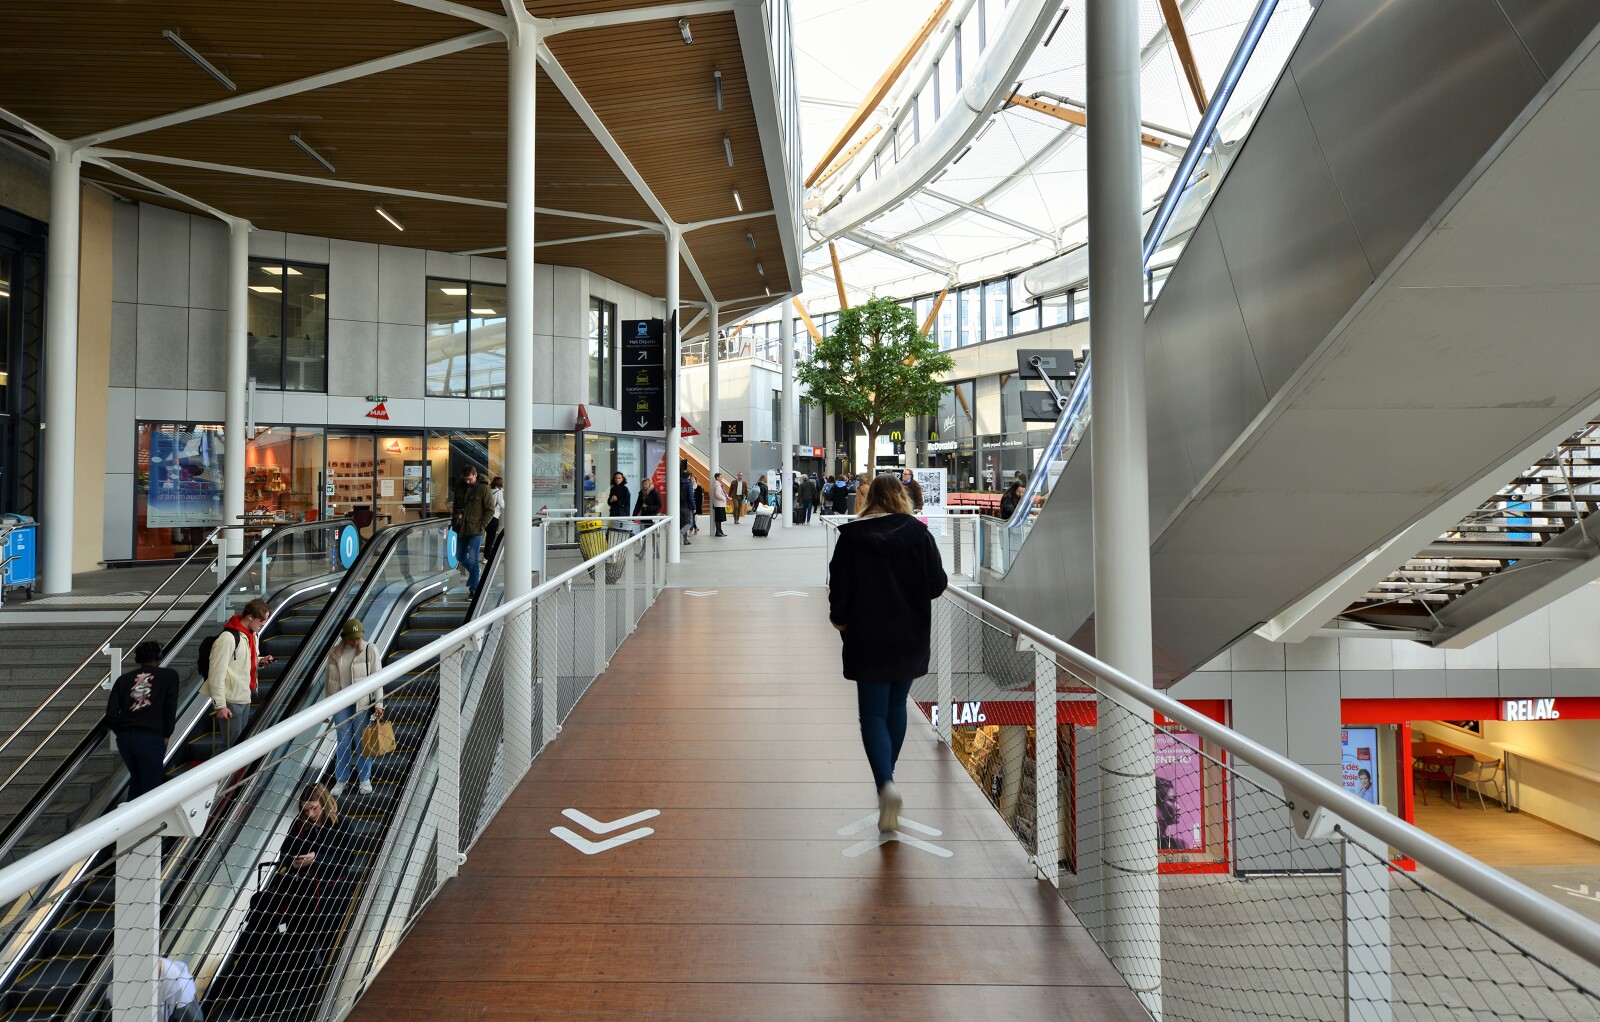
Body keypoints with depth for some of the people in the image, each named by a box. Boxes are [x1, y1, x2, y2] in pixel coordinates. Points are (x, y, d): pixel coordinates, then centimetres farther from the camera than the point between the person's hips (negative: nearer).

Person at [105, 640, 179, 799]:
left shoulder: (124, 679, 14)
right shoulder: (169, 675, 5)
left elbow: (111, 714, 5)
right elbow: (170, 708, -3)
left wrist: (122, 733, 19)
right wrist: (166, 735, 8)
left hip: (124, 738, 4)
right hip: (151, 737, -4)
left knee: (136, 779, 24)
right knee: (151, 786, 3)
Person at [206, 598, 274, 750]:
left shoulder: (252, 635, 9)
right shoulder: (228, 637, -19)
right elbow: (216, 674, -20)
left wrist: (260, 661, 1)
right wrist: (220, 705, -19)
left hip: (245, 698, 8)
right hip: (231, 701, -8)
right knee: (231, 744, 0)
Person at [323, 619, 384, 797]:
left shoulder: (370, 650, -6)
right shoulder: (334, 652, 2)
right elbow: (330, 681, 8)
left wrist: (379, 703, -11)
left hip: (362, 702, -2)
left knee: (361, 741, 6)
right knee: (343, 741, 6)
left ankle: (365, 779, 19)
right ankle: (341, 780, 20)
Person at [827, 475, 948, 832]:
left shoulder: (851, 536, -9)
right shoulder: (919, 532, -6)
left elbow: (840, 587, -7)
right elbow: (937, 584, -6)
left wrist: (839, 619, 10)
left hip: (868, 638, -2)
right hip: (911, 637, 2)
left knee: (873, 714, 4)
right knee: (897, 705, 20)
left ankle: (886, 783, -16)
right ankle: (888, 773, 34)